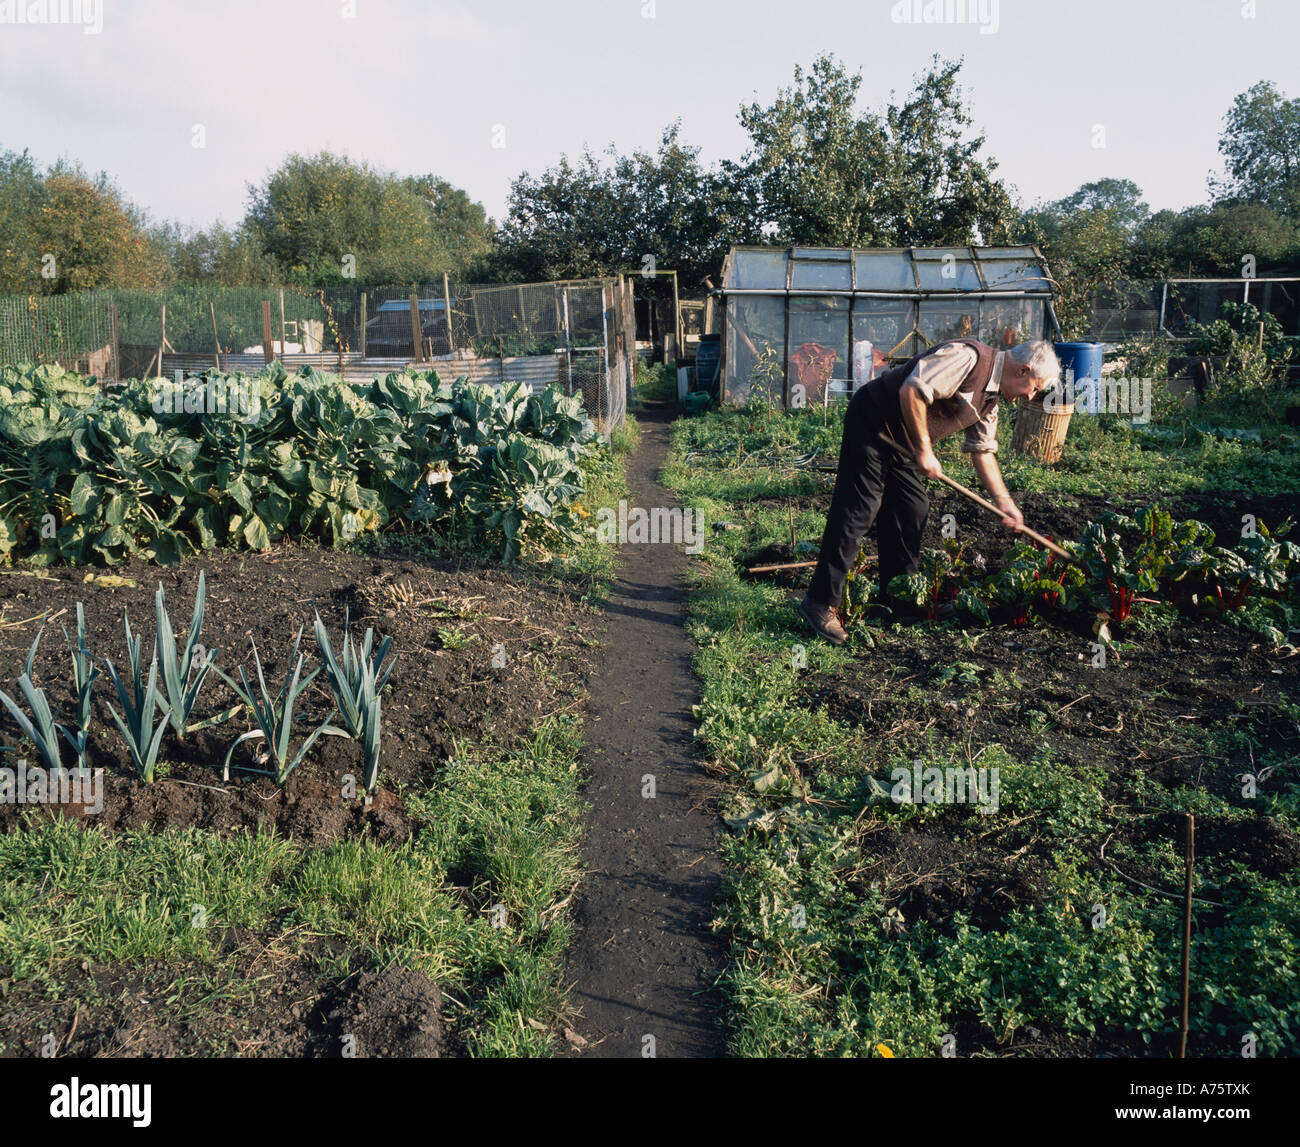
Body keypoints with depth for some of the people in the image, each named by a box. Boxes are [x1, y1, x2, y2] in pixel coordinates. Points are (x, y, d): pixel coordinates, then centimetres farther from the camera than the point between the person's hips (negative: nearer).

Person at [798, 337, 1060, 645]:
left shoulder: (989, 400, 11)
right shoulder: (969, 357, -20)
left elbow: (983, 450, 19)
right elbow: (911, 391, -28)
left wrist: (1003, 501, 14)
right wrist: (924, 450, -21)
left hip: (902, 442, 10)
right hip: (872, 421, -10)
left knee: (912, 511, 9)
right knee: (858, 511, -12)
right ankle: (820, 602, -10)